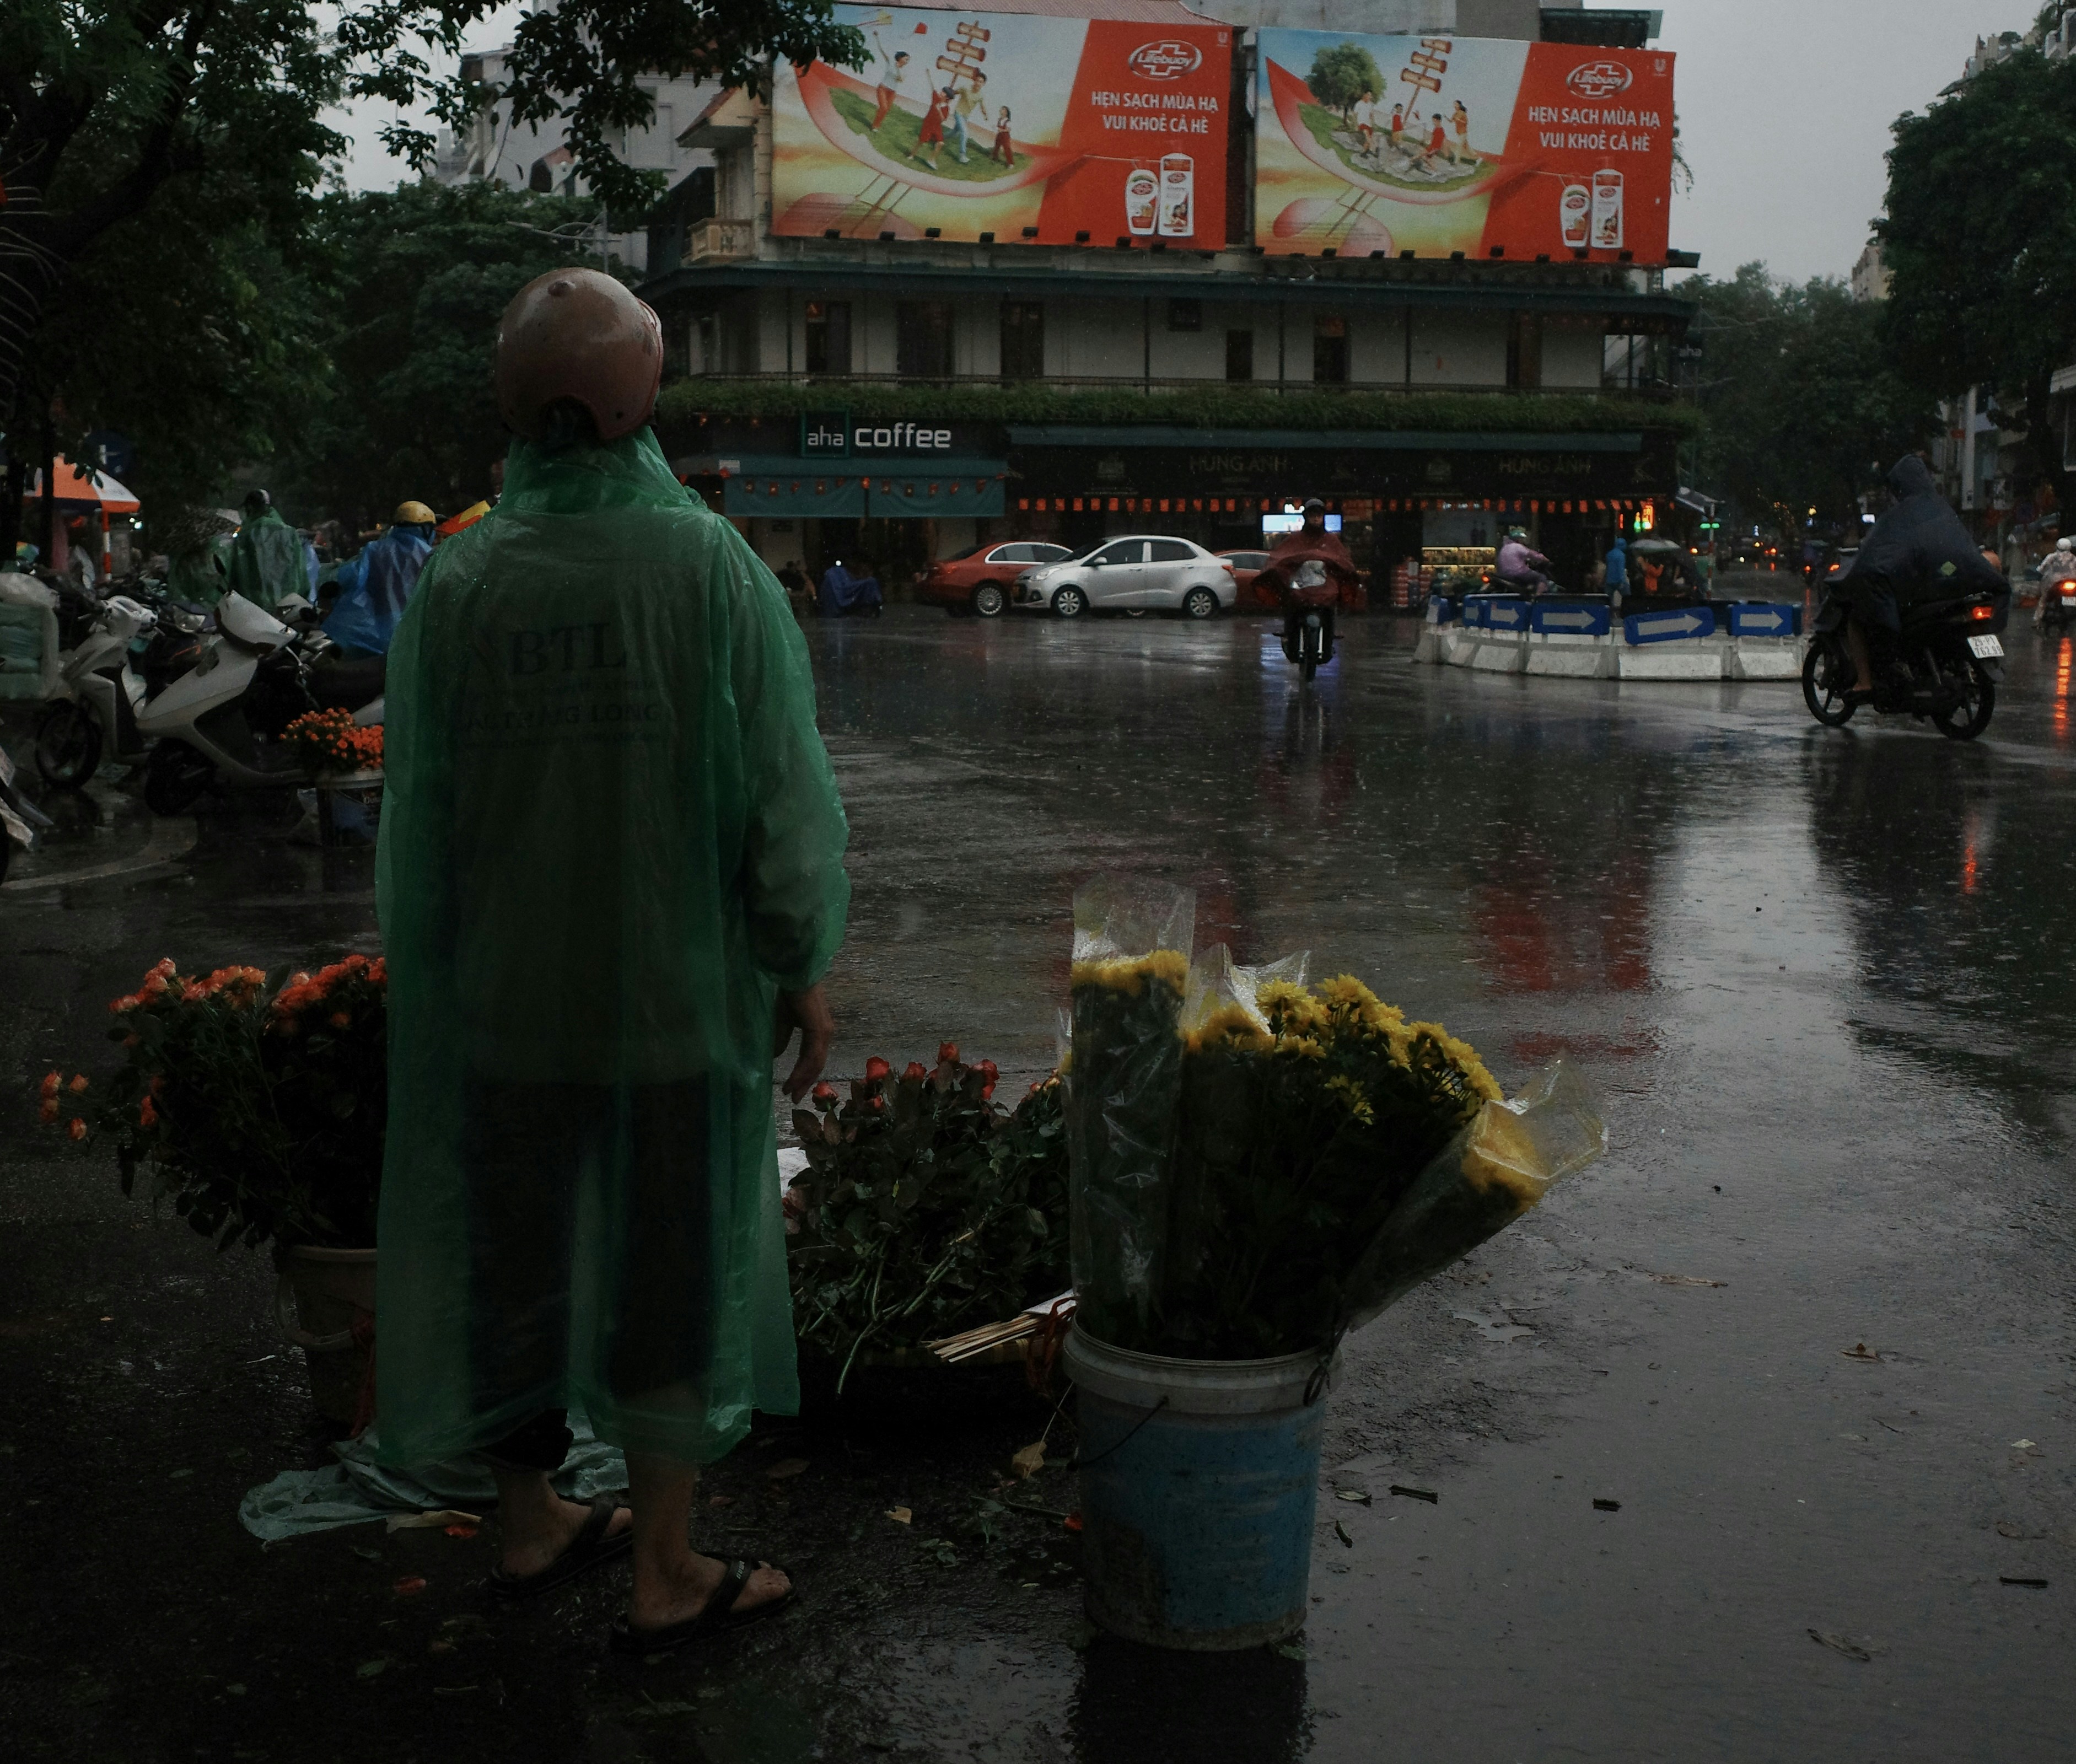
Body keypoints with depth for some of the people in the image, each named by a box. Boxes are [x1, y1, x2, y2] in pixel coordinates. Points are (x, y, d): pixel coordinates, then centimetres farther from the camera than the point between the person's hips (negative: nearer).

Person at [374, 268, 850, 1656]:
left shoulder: (457, 585, -9)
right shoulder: (712, 568, -15)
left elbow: (420, 814, -4)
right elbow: (787, 797, -14)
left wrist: (430, 991, 9)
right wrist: (807, 970, -1)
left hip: (509, 992, 3)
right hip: (681, 987, -2)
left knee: (515, 1246, 18)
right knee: (673, 1265, 10)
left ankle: (531, 1525, 35)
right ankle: (667, 1577, 19)